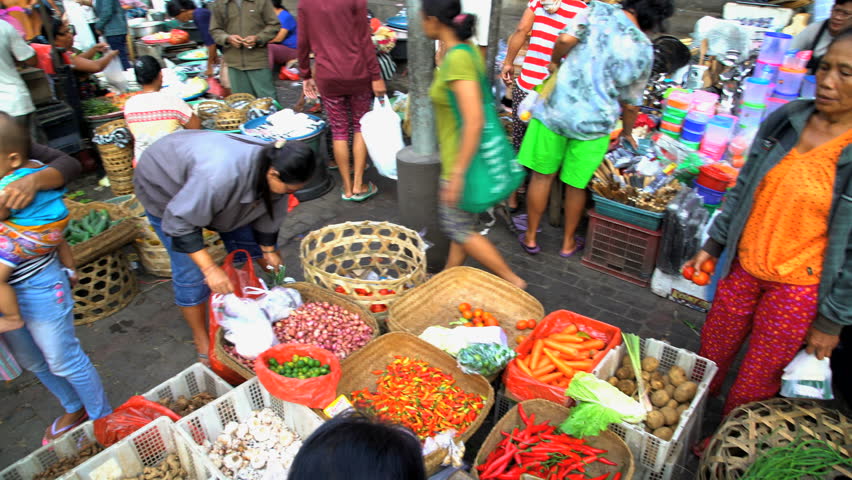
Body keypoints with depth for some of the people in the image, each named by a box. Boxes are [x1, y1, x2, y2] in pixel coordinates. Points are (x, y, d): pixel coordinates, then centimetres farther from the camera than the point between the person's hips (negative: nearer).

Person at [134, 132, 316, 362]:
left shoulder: (274, 166, -24)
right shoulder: (220, 175, -47)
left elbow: (268, 211, -5)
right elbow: (179, 224, -36)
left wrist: (269, 250, 4)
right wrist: (210, 269, -36)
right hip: (164, 187, -6)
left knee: (248, 244, 8)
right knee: (191, 272, -8)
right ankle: (202, 341, 11)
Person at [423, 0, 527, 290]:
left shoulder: (458, 59, -25)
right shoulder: (467, 49, 4)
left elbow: (474, 119, -31)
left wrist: (457, 174, -28)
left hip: (464, 158, -9)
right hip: (468, 153, 9)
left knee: (457, 226, 6)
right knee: (462, 221, 20)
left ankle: (512, 281, 16)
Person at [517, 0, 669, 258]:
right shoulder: (643, 50, 1)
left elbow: (566, 38, -17)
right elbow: (630, 103, 9)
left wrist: (554, 62, 5)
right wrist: (627, 132, 27)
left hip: (556, 109, 0)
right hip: (594, 122, 0)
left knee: (542, 175, 14)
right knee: (576, 184, 16)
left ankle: (530, 238, 27)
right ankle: (568, 243, 33)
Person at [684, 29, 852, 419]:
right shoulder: (785, 120, -3)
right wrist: (712, 245, 7)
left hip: (798, 287, -4)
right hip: (744, 266, 4)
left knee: (756, 380, 13)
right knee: (711, 352, 20)